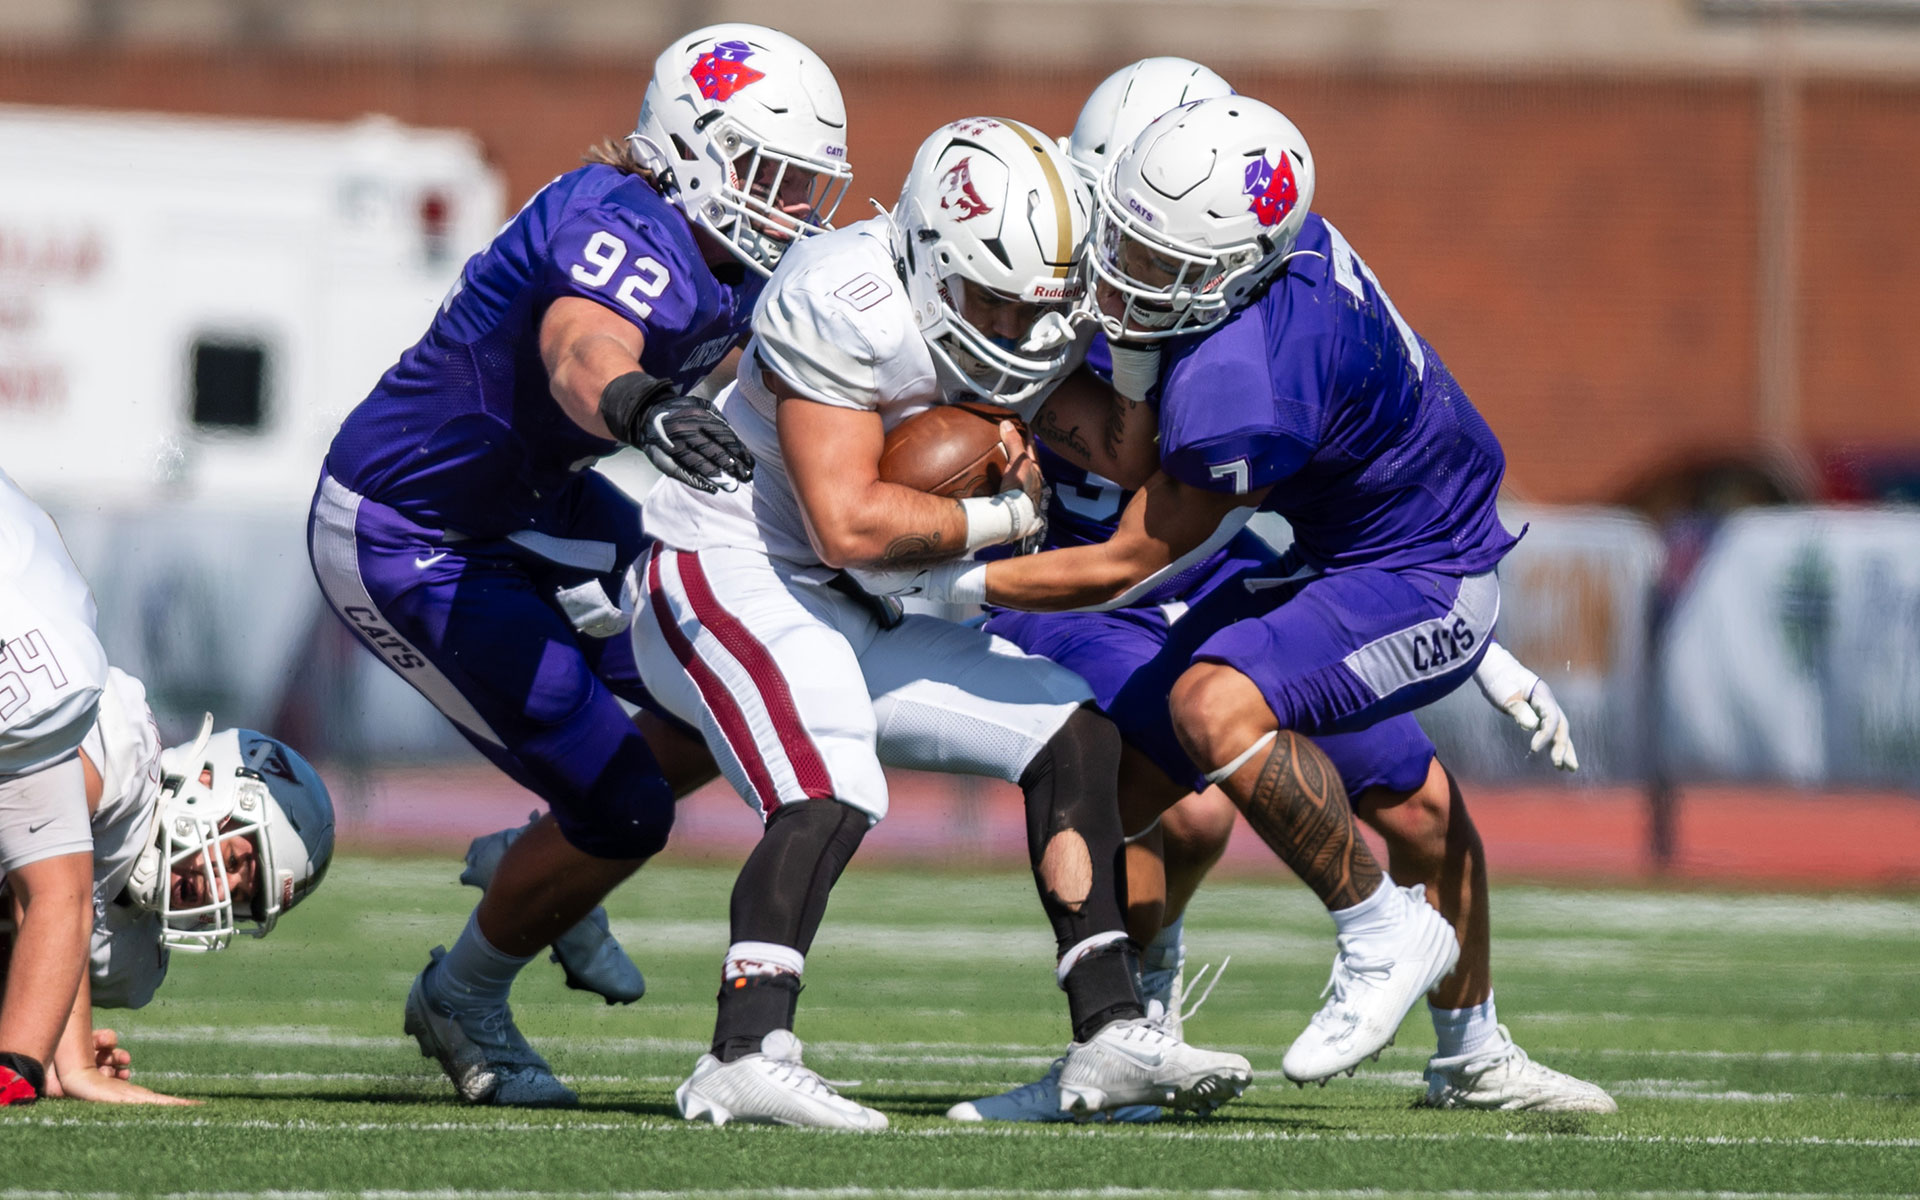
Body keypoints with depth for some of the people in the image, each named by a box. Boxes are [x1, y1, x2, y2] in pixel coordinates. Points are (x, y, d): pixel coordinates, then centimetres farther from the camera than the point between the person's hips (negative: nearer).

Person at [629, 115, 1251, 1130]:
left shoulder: (1022, 331, 4)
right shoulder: (845, 306, -24)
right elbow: (848, 523, -27)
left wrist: (1022, 457, -12)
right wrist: (1003, 516, -14)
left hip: (840, 620, 9)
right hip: (721, 578, -9)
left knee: (1070, 731, 6)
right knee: (832, 794, -32)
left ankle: (1108, 1036, 4)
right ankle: (744, 1059, -39)